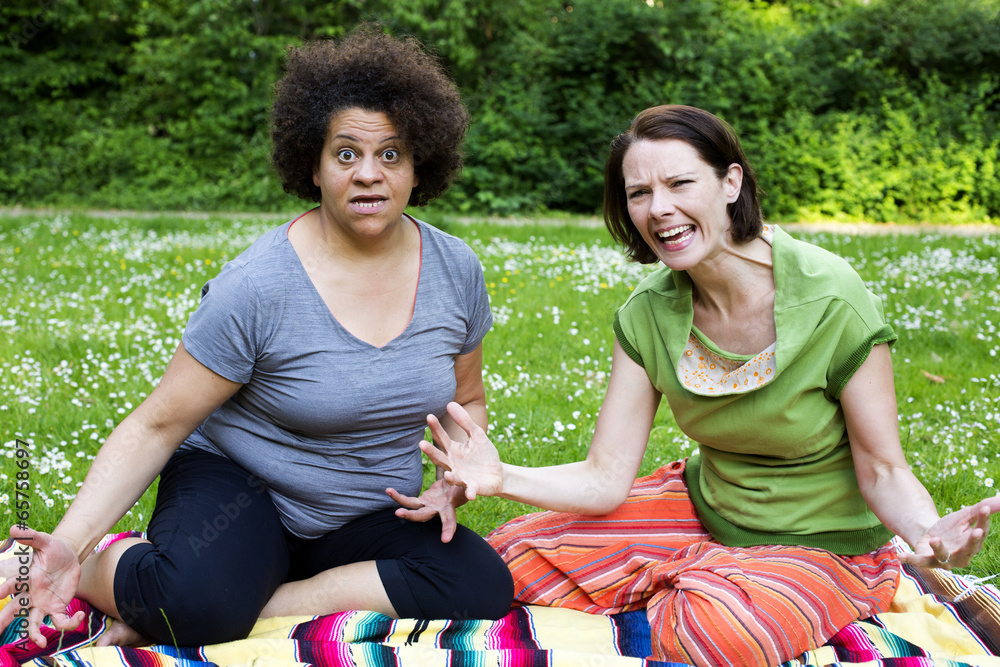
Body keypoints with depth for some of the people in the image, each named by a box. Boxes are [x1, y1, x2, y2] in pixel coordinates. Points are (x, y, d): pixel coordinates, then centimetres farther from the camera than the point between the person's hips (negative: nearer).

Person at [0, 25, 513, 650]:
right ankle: (100, 568, -3)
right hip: (235, 483, -6)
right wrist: (69, 542, -27)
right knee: (196, 603, -40)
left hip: (372, 518, 6)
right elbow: (156, 427, -14)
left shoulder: (456, 270, -3)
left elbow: (468, 402, 13)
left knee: (484, 589, -26)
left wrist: (453, 484, -9)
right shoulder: (257, 287, -18)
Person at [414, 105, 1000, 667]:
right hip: (705, 509, 5)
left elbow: (882, 470, -17)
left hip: (821, 544, -4)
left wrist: (929, 532, -40)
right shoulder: (649, 314, -9)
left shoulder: (832, 299, -25)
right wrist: (501, 477, -30)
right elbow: (606, 477, -10)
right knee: (519, 558, -7)